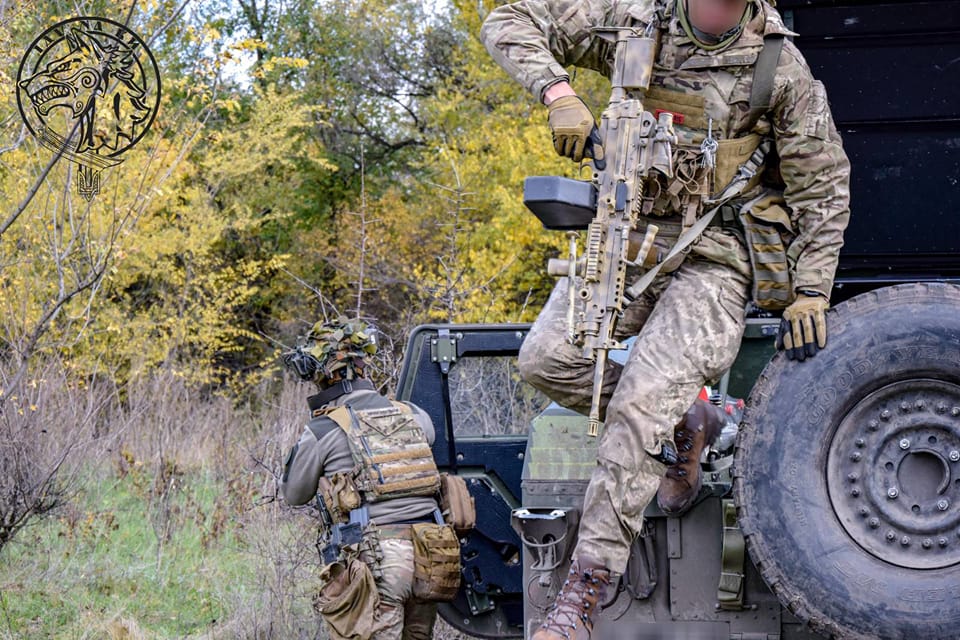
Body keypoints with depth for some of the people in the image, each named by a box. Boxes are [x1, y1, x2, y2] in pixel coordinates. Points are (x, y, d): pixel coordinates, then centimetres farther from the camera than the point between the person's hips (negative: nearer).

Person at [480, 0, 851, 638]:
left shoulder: (780, 65, -5)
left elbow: (825, 185, 4)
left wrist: (811, 294, 0)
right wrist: (559, 93, -16)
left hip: (714, 259, -4)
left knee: (641, 404, -20)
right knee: (548, 357, -15)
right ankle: (682, 426, 12)